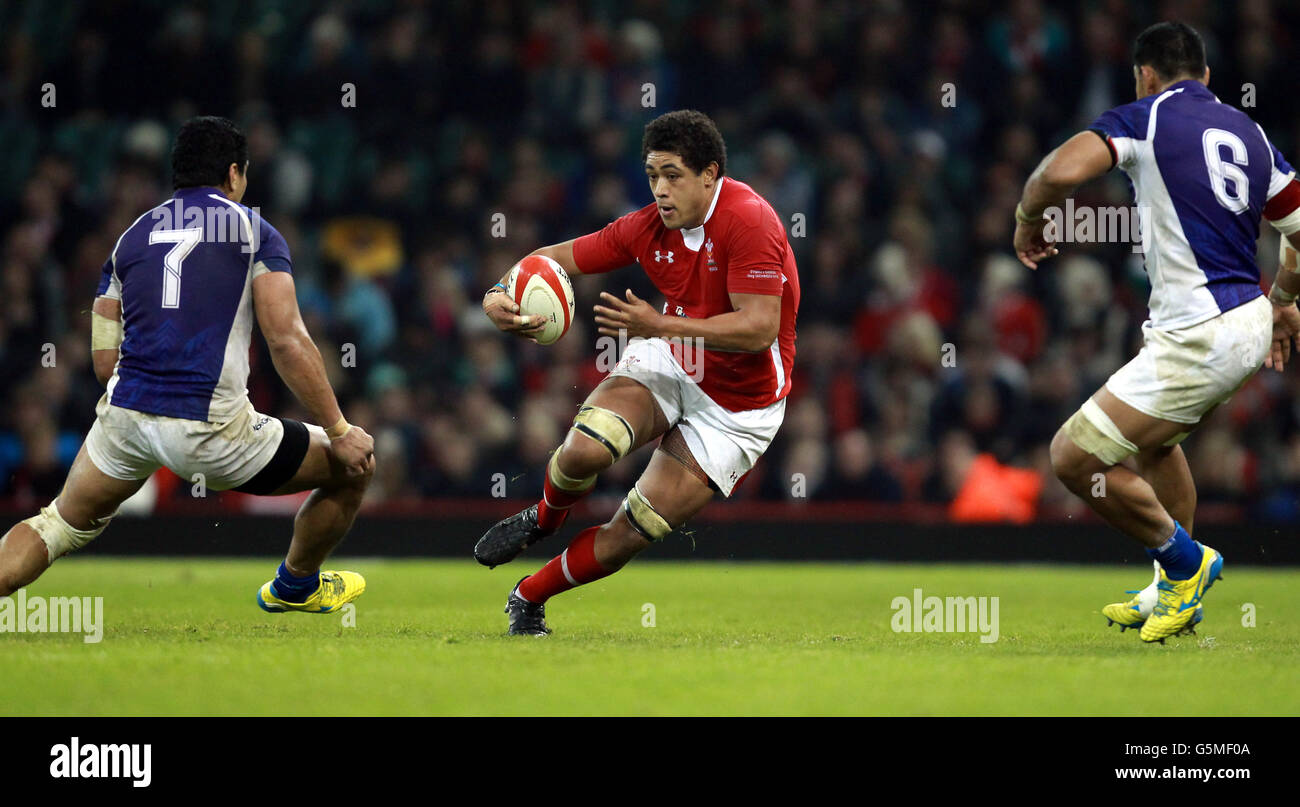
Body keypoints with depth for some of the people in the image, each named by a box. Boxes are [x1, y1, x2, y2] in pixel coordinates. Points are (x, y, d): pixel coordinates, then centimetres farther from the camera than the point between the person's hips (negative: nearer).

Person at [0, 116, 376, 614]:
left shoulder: (131, 237, 16)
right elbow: (287, 341, -6)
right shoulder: (253, 232, 4)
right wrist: (339, 432, -2)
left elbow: (104, 363, 14)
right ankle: (295, 587, 39)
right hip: (212, 431, -4)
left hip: (125, 419, 4)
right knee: (352, 468, 17)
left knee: (59, 528, 27)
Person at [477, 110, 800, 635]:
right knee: (585, 449, -27)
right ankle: (544, 519, 8)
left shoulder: (748, 221, -25)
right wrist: (499, 296, -18)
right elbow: (558, 257, 2)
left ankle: (528, 599, 17)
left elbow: (759, 329, -30)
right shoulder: (649, 227, -7)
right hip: (669, 365, 4)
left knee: (628, 534, -7)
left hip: (737, 406, -4)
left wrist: (660, 325, -34)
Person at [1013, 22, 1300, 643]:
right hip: (1247, 320, 9)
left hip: (1199, 340, -9)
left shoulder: (1144, 119, -7)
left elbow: (1061, 171, -23)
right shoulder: (1248, 133, 14)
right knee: (1153, 438, 33)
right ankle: (1175, 595, 42)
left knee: (1074, 457, -2)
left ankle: (1185, 561, 11)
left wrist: (1028, 219, -2)